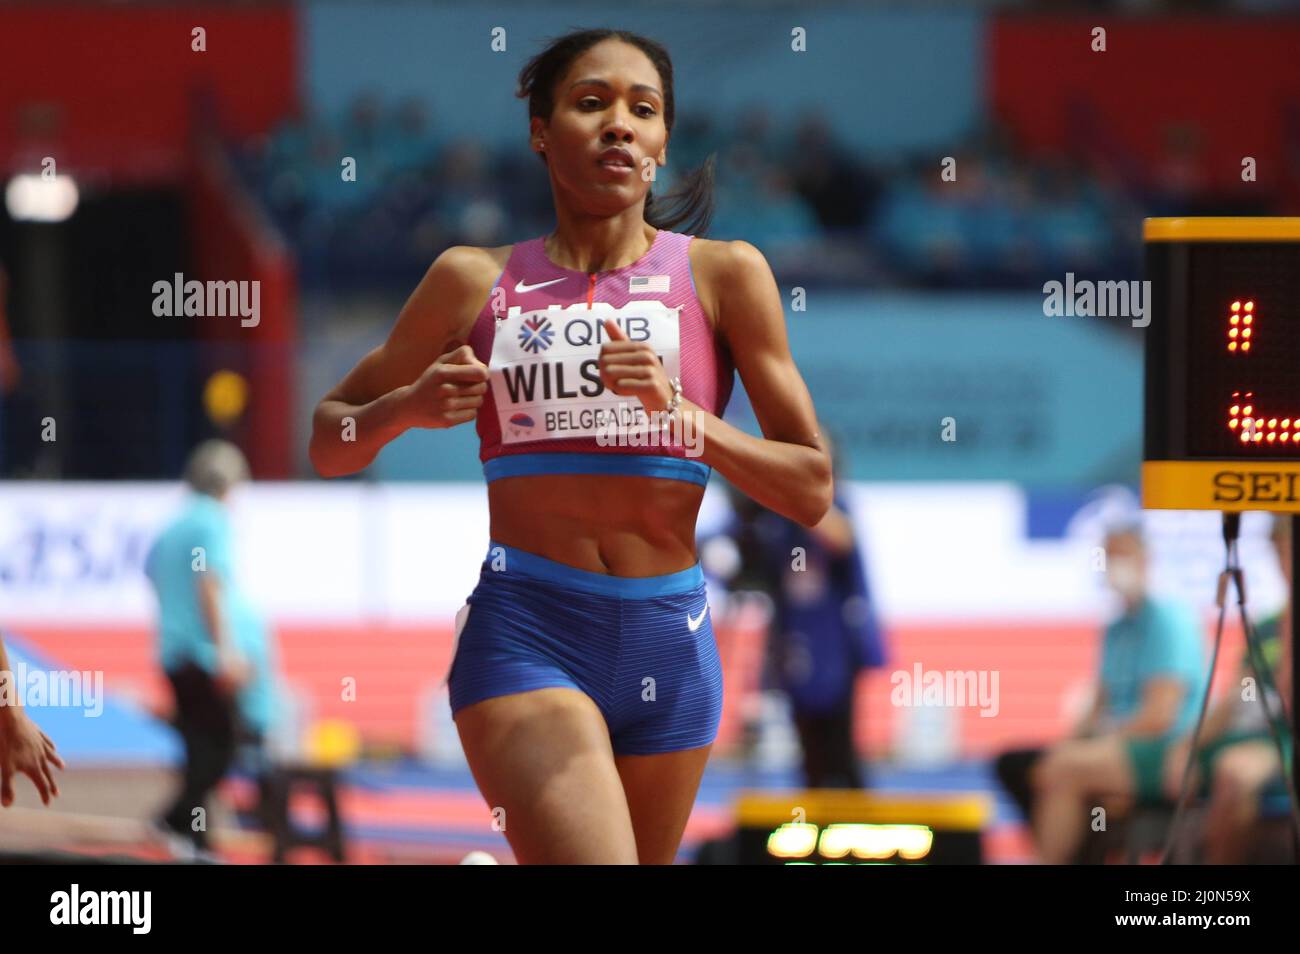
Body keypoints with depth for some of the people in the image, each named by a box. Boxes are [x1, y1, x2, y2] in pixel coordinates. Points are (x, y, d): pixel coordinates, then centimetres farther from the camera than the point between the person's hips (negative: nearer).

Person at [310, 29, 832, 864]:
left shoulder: (722, 275, 4)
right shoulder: (477, 281, 6)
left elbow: (812, 492, 1)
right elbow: (330, 442, 14)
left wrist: (680, 415, -14)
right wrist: (409, 407, -8)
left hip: (668, 638, 2)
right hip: (524, 630, -2)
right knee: (589, 857, -25)